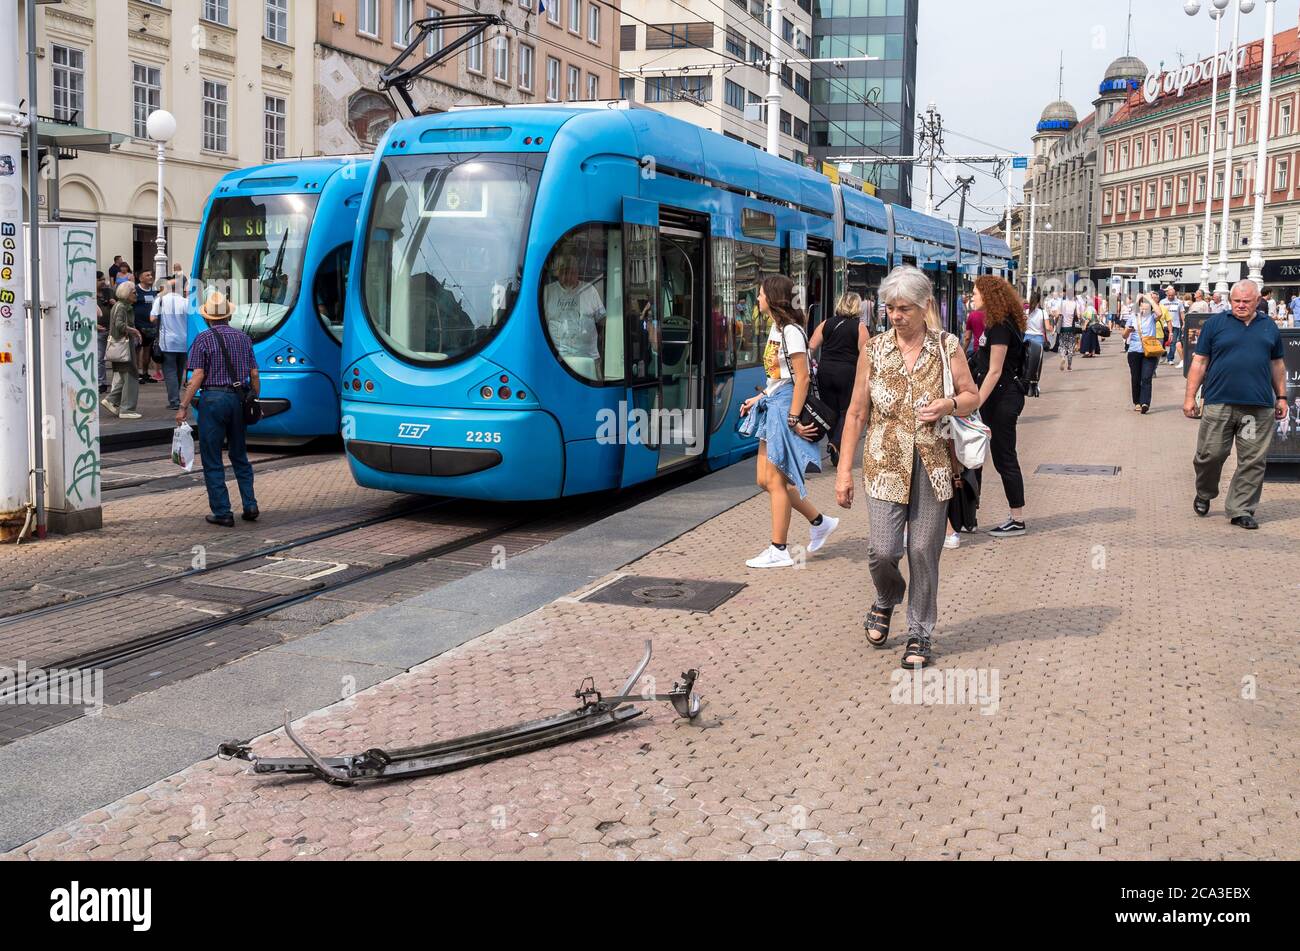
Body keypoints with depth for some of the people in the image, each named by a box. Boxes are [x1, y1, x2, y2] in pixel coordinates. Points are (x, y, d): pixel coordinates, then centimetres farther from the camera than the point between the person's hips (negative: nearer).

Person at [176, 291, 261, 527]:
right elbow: (254, 375, 8)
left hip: (213, 399, -5)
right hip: (239, 400, 5)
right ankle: (250, 506, 13)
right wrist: (256, 401, 18)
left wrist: (183, 407, -7)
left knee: (212, 460, 3)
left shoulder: (203, 339, -6)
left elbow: (197, 376, -11)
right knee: (240, 456, 18)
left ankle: (222, 512, 2)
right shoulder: (243, 338, 8)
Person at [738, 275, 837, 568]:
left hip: (786, 405, -10)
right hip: (772, 405, 10)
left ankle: (779, 551, 2)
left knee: (775, 479, -5)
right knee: (766, 480, 11)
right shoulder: (776, 329, 15)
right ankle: (820, 522, 23)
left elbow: (802, 378, -19)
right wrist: (759, 399, 16)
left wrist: (793, 419, -22)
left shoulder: (790, 331, -14)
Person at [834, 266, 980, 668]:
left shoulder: (947, 347, 1)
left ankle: (919, 635, 19)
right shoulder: (874, 351, 1)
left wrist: (949, 405, -14)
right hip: (885, 465, 0)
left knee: (924, 551, 3)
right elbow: (856, 413, 4)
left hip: (933, 465, 0)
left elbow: (973, 396, 10)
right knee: (882, 551, -7)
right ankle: (886, 601, 28)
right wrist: (844, 469, 1)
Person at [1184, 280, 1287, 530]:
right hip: (1219, 403, -2)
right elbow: (1199, 362, 3)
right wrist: (1190, 397, -2)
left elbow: (1277, 365, 20)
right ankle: (1204, 495, 26)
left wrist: (1281, 397, 16)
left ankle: (1241, 510, 10)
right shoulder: (1215, 324, 4)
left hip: (1259, 407, 2)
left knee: (1253, 461, 2)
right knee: (1210, 454, 0)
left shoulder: (1269, 327, 13)